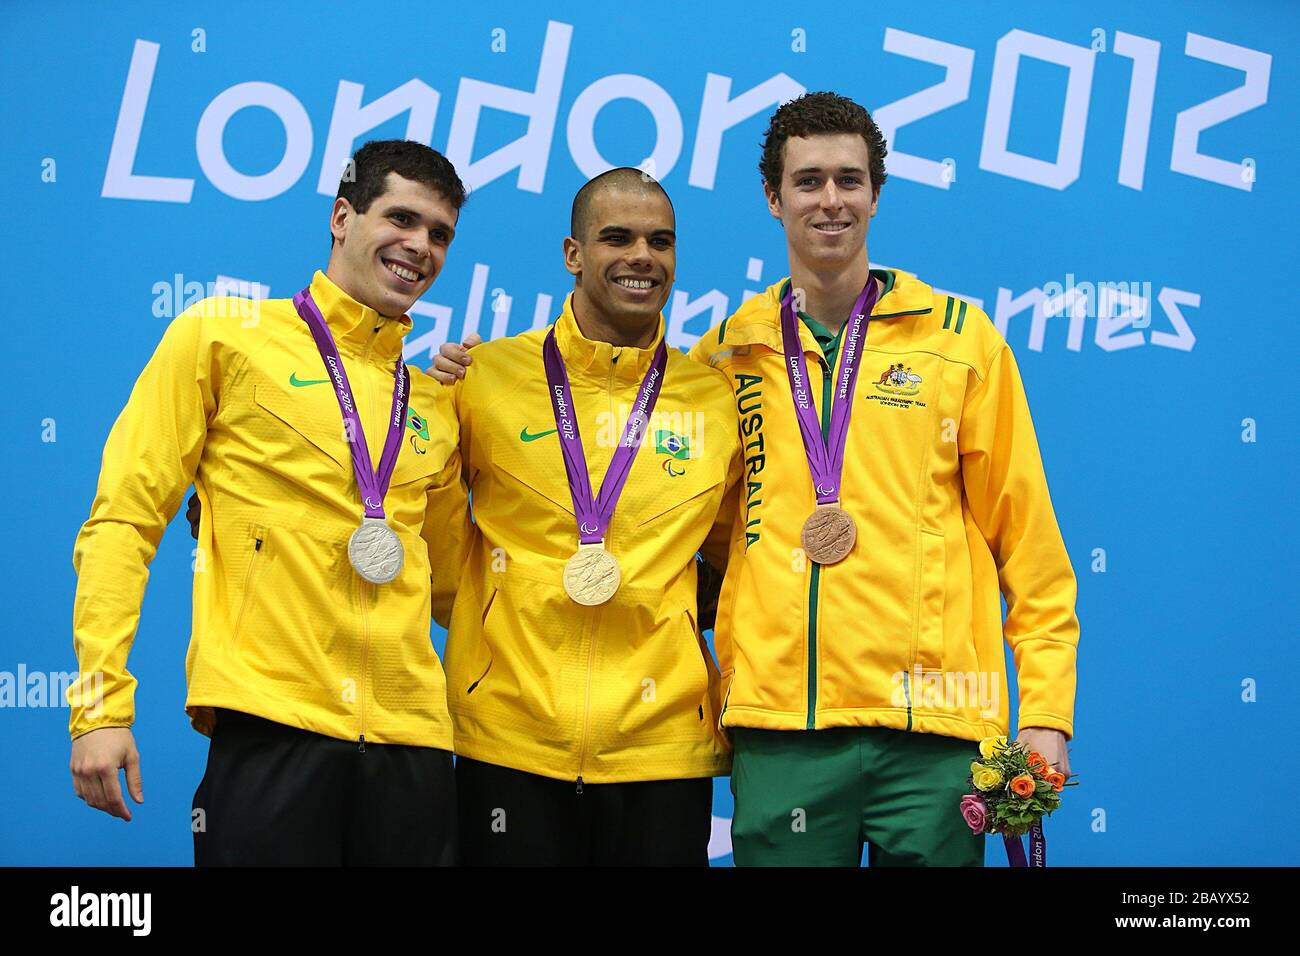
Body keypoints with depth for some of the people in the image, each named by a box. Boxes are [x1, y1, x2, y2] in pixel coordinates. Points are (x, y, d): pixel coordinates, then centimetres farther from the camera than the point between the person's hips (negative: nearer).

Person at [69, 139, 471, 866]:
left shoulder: (435, 404, 17)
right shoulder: (222, 335, 5)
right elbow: (124, 521, 0)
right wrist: (101, 703, -8)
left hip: (411, 738, 4)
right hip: (267, 728, -4)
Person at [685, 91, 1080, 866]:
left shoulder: (960, 337, 5)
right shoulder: (726, 352, 9)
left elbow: (1024, 532, 4)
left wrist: (1047, 710, -1)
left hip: (936, 720, -1)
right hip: (779, 719, 1)